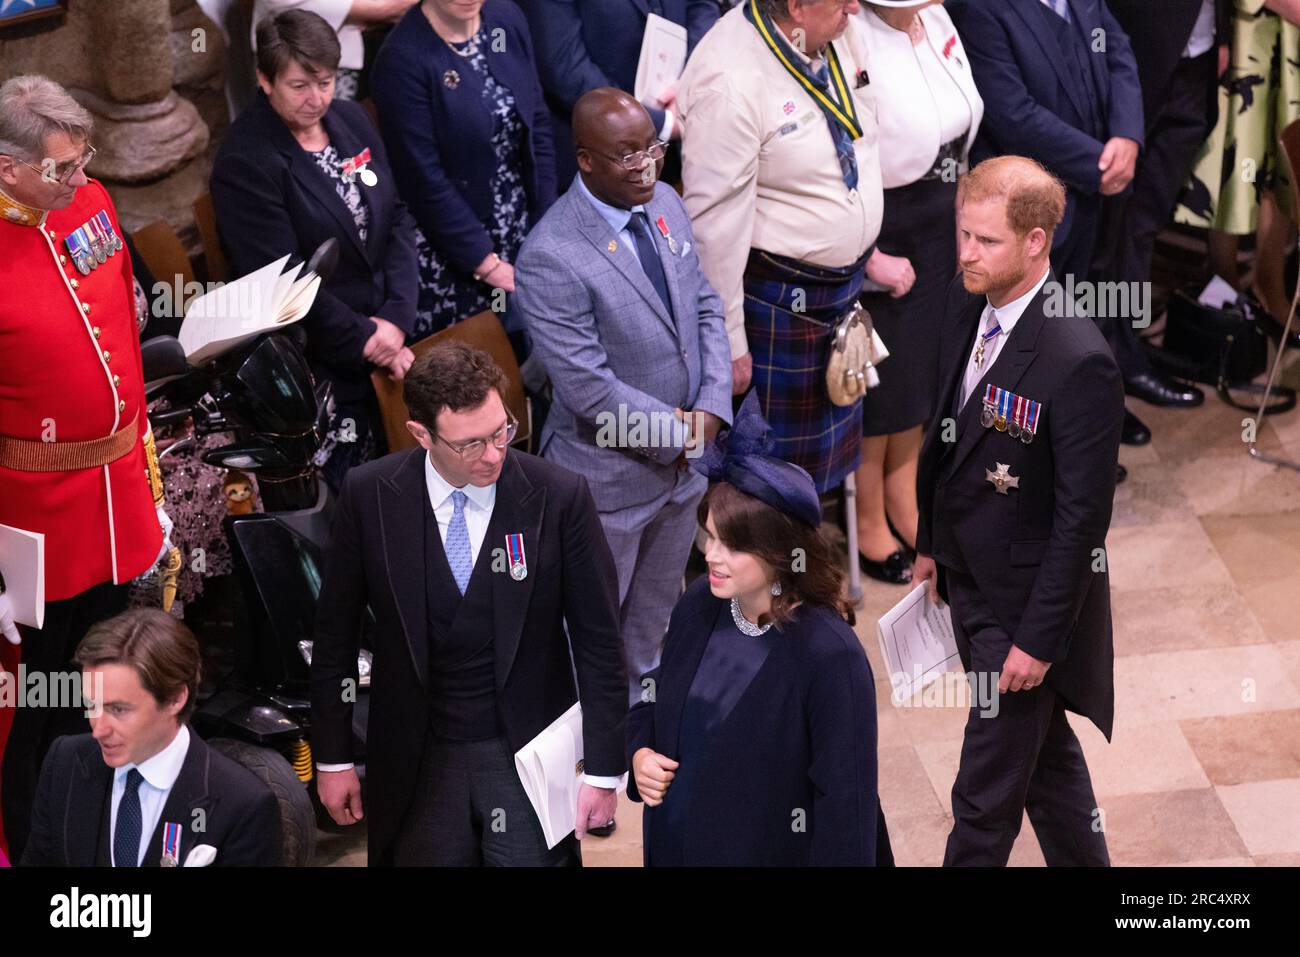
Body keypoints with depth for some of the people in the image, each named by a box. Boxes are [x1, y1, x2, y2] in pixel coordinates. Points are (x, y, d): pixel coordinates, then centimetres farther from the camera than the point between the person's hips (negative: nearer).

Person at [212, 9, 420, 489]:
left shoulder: (351, 120, 5)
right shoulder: (246, 161, -16)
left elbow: (398, 218, 4)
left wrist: (396, 317, -8)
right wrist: (363, 337, -14)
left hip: (387, 336, 7)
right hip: (317, 366, -6)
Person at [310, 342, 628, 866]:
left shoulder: (559, 497, -13)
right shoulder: (369, 495, -8)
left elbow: (598, 641, -6)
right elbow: (335, 635, 2)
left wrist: (604, 770, -5)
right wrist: (333, 757, 4)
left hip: (527, 752, -1)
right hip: (415, 762, 1)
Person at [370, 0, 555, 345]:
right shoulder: (403, 58, -18)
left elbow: (538, 126, 5)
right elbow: (424, 180, -16)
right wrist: (486, 262, -13)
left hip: (525, 233, 5)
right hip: (452, 256, -5)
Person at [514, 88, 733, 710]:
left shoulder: (666, 204, -4)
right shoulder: (552, 258, -29)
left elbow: (705, 308, 4)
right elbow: (588, 388, -28)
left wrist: (710, 408, -10)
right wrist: (676, 431, -18)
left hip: (684, 458, 7)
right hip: (610, 477, -7)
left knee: (659, 601, 29)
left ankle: (643, 687, 53)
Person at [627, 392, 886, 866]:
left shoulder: (830, 656, -26)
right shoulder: (700, 602, -7)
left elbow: (846, 799, -20)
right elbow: (659, 689, 11)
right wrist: (640, 751, -6)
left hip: (768, 850, -6)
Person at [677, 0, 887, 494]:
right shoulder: (729, 82, -28)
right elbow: (716, 222, -23)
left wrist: (867, 249, 17)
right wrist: (729, 343, -17)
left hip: (846, 281, 8)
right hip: (776, 299, -8)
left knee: (833, 435, 24)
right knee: (776, 457, 10)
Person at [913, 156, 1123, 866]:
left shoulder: (1080, 362, -27)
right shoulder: (967, 305, -2)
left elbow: (1082, 516, -22)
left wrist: (1039, 638, -19)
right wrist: (931, 542, 17)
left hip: (1024, 602, -8)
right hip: (967, 580, 8)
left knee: (986, 795, 3)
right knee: (1048, 754, 26)